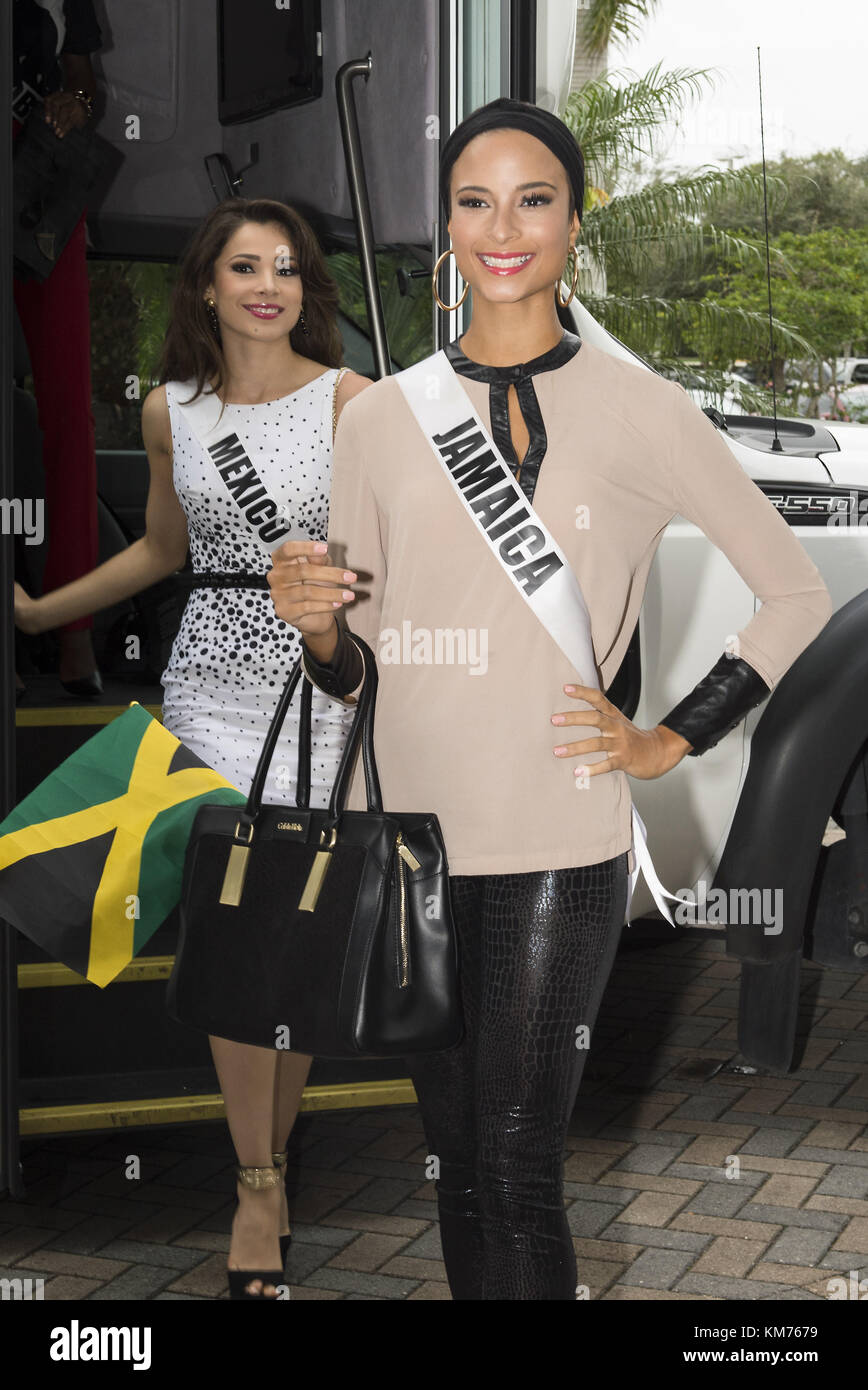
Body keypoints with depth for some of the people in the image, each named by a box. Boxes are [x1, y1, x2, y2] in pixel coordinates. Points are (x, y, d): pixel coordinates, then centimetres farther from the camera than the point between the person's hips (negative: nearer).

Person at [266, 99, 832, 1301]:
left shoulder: (638, 409, 0)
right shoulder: (379, 417, 7)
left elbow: (797, 591, 6)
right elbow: (352, 665, 12)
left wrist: (671, 741, 0)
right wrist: (315, 624, -10)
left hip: (557, 844, -3)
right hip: (406, 832, 3)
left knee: (519, 1176, -2)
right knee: (460, 1167, 13)